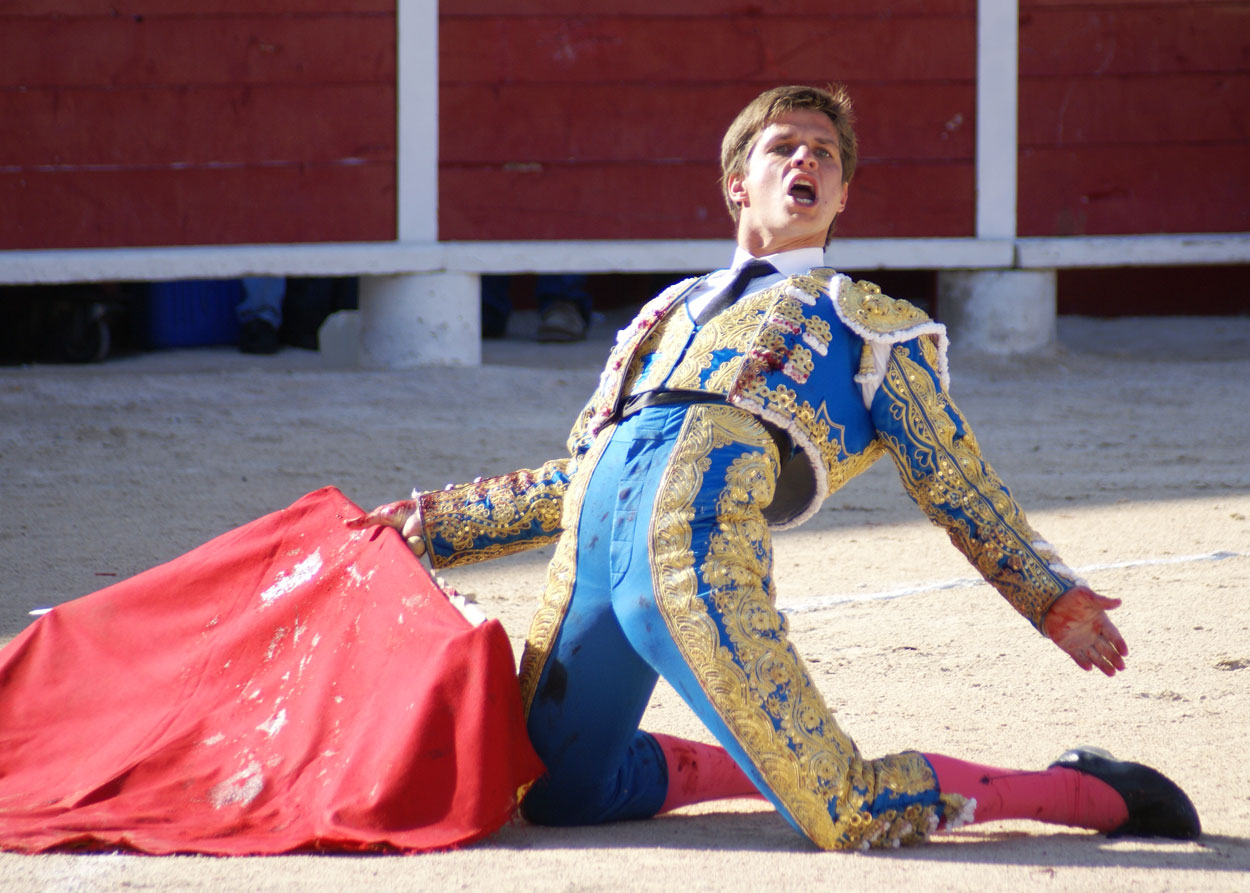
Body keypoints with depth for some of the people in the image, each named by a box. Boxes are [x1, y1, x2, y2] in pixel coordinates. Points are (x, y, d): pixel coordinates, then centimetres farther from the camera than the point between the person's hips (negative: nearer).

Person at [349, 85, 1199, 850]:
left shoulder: (874, 323, 25)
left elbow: (955, 482, 17)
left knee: (846, 819, -15)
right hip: (590, 538, 5)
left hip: (703, 538, -5)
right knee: (560, 795, 5)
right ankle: (759, 766, 26)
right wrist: (430, 524, 29)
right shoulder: (669, 313, 36)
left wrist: (1052, 599, 4)